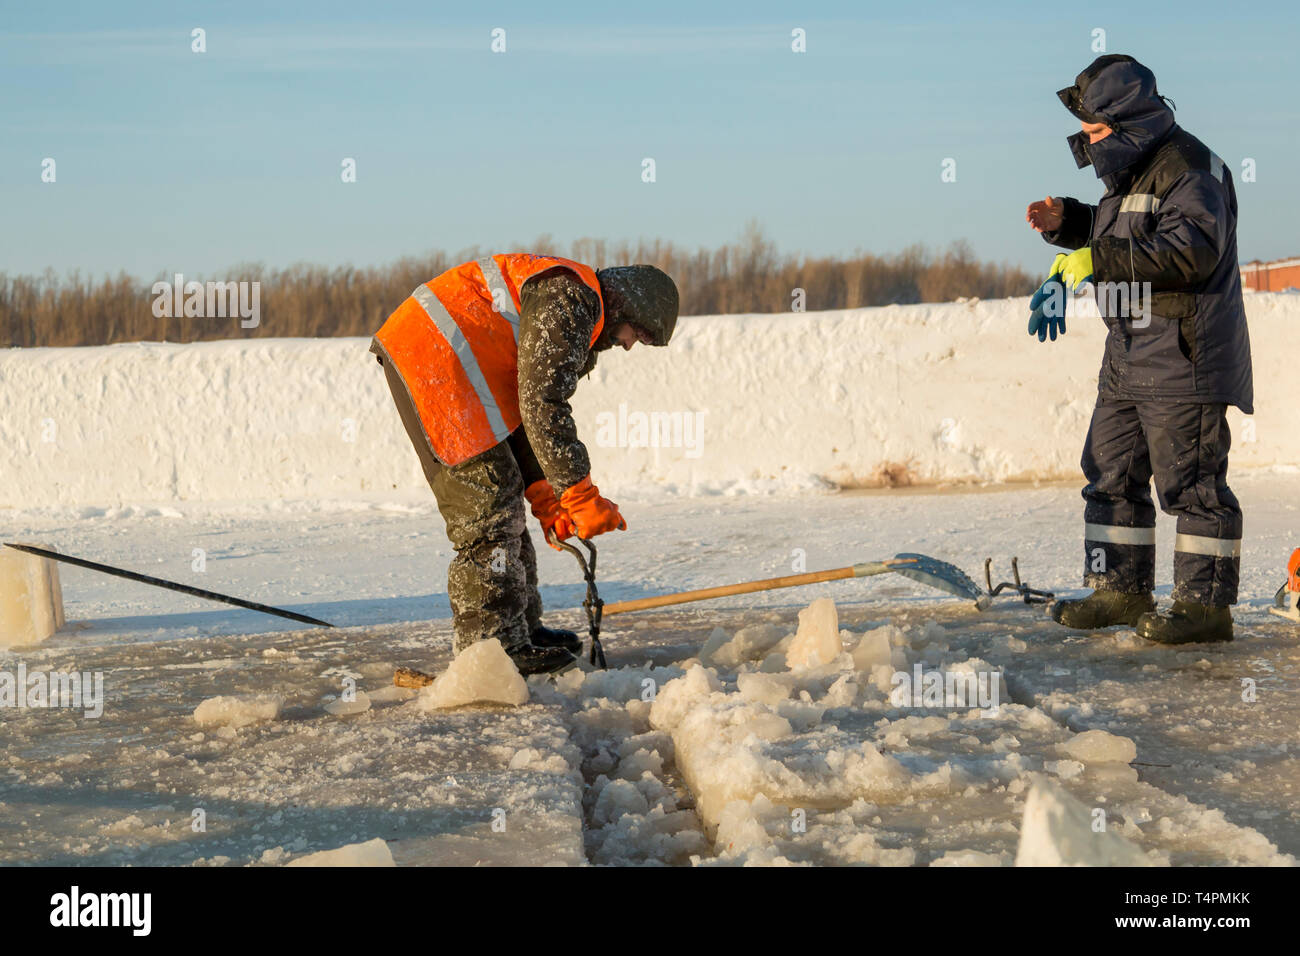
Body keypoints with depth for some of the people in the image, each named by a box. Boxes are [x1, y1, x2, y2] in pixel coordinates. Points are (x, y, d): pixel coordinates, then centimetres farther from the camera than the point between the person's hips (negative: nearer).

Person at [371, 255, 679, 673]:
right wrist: (581, 495, -15)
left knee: (502, 497, 15)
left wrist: (543, 496, 13)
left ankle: (519, 628, 23)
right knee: (489, 501, -11)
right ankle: (494, 646, -9)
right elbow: (542, 406, -19)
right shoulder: (568, 298, -12)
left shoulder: (579, 325, 22)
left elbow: (524, 408, 22)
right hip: (432, 356, -11)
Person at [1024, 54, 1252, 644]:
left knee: (1190, 481, -7)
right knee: (1111, 473, 12)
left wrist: (1097, 259, -26)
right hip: (1128, 355, 10)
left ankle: (1206, 605, -2)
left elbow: (1192, 252, -27)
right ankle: (1120, 591, 20)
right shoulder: (1130, 172, 18)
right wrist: (1066, 223, 13)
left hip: (1183, 357, -10)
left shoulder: (1189, 167, -13)